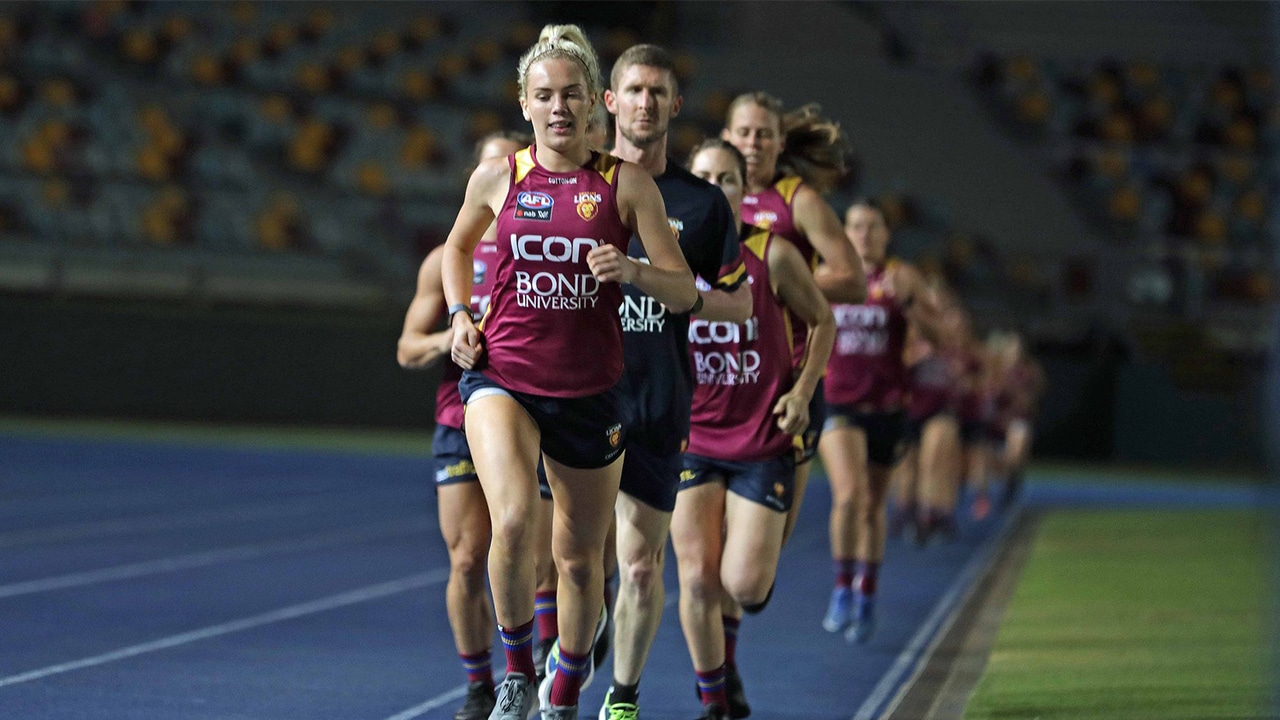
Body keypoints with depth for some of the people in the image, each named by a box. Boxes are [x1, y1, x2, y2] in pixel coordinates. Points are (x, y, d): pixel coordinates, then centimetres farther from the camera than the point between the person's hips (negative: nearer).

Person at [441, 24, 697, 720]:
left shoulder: (626, 183, -3)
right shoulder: (496, 177, 1)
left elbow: (684, 291, -2)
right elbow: (458, 246, 22)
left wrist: (632, 270, -22)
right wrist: (459, 315, 7)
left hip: (589, 393, 1)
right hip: (501, 375, -1)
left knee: (580, 556, 11)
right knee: (513, 519, -26)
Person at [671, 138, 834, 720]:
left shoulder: (772, 256, -7)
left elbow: (822, 322, 7)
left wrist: (803, 391, -3)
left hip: (764, 441, -1)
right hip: (691, 439, 1)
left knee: (744, 585, -10)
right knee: (698, 580, -8)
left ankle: (727, 640, 28)